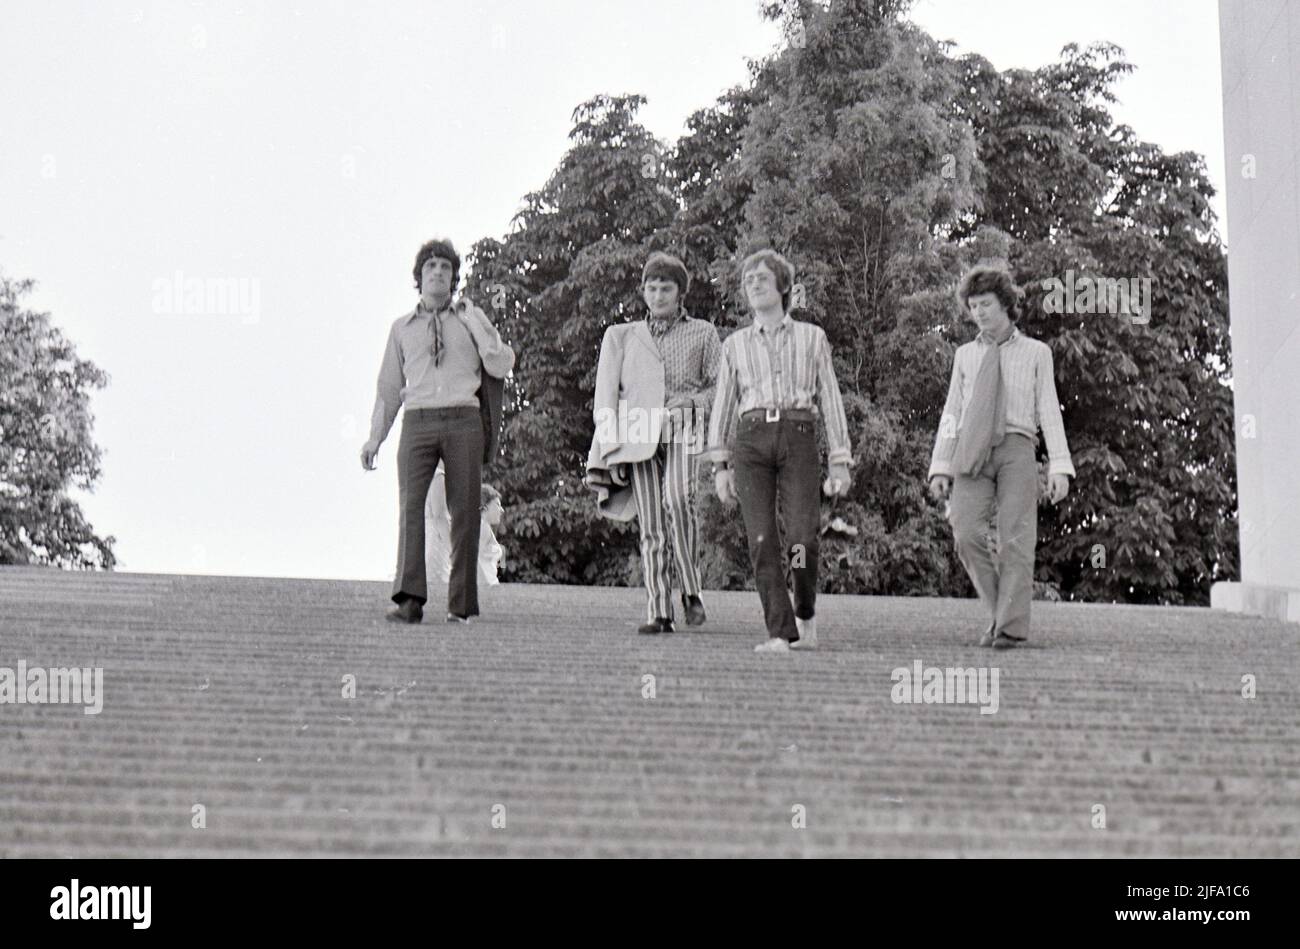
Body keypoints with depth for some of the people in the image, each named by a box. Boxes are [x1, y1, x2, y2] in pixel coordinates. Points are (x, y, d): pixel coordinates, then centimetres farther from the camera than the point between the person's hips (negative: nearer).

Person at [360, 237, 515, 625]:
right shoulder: (402, 327, 18)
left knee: (464, 509, -4)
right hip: (418, 421, 0)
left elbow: (501, 367, 3)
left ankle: (461, 604, 0)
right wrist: (375, 436, 15)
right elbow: (389, 386, 21)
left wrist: (474, 322, 1)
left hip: (463, 421, 0)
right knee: (411, 504, -16)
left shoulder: (472, 318, 15)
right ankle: (410, 599, -23)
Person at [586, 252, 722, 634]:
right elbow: (606, 394, 15)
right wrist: (611, 447, 4)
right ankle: (659, 612, -6)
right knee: (650, 524, -6)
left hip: (685, 429, -2)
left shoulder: (702, 333, 17)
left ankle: (691, 590, -15)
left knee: (677, 498, -27)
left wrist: (684, 403, -2)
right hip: (637, 432, 2)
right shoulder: (620, 336, 20)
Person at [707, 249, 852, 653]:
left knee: (801, 539, -14)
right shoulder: (735, 344, 16)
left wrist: (841, 463, 3)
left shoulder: (812, 337, 13)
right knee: (762, 540, -11)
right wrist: (720, 467, 6)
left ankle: (805, 612, 13)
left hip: (798, 440, -1)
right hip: (751, 441, 1)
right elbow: (723, 407, 15)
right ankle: (781, 634, -9)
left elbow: (831, 400, 10)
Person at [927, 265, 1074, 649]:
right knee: (966, 533, -14)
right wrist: (940, 466, 5)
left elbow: (1049, 411, 5)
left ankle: (1011, 627, -9)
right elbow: (951, 413, 15)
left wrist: (1060, 467, -6)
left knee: (1016, 538, -10)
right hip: (972, 450, 2)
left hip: (1016, 448, -2)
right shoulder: (965, 355, 19)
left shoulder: (1036, 352, 12)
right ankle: (999, 610, 2)